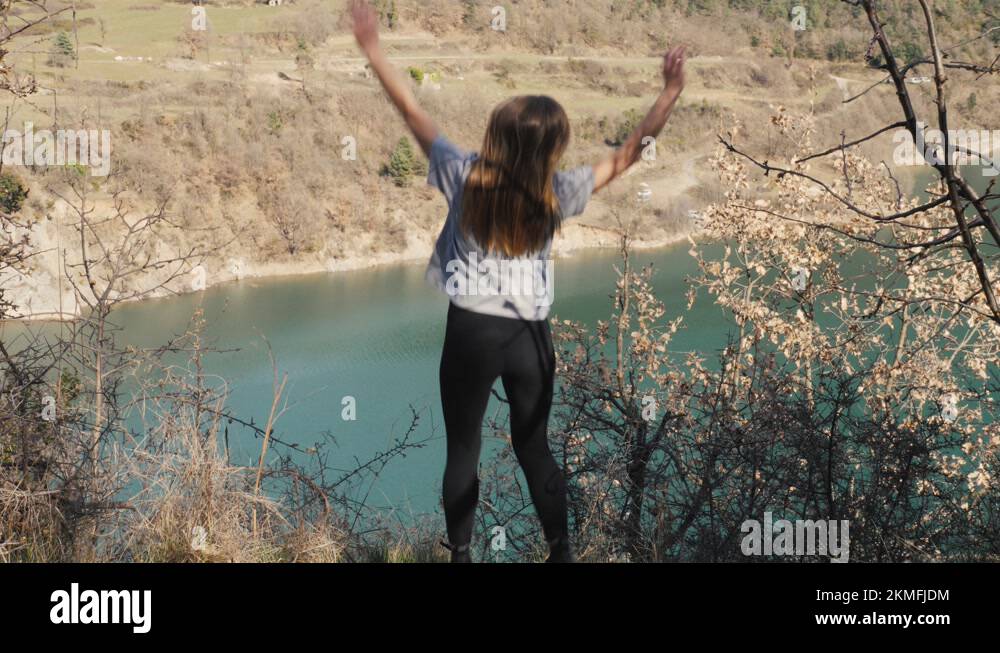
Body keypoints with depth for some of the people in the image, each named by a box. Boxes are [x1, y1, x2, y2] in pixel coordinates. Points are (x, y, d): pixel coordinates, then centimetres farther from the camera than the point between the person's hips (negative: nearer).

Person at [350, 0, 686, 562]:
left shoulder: (466, 176, -13)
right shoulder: (556, 195, -14)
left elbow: (412, 111, -7)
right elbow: (627, 155, -7)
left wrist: (372, 48, -1)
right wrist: (671, 93, -6)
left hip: (470, 331, 0)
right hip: (529, 335, 1)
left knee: (463, 449, 13)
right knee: (534, 447, 17)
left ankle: (461, 553, 21)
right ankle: (561, 550, 24)